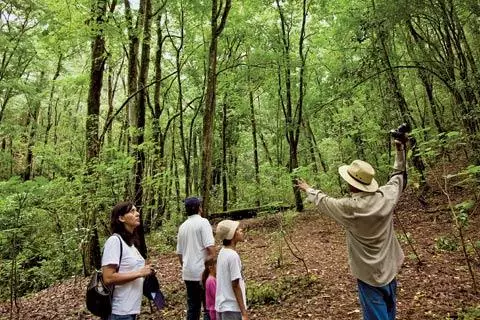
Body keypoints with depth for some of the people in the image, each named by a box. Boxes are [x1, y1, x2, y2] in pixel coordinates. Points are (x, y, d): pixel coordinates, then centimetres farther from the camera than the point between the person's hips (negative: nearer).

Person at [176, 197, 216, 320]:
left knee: (192, 307, 14)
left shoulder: (182, 226, 9)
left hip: (188, 274, 6)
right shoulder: (203, 222, -10)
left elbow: (179, 253, 15)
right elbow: (210, 247, -19)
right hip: (203, 272, -6)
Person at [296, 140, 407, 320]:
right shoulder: (386, 196, -12)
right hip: (389, 268, 6)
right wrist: (400, 150, 15)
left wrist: (308, 190, 12)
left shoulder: (349, 208, -25)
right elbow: (398, 176, 8)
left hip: (370, 273, -6)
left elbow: (323, 201, -6)